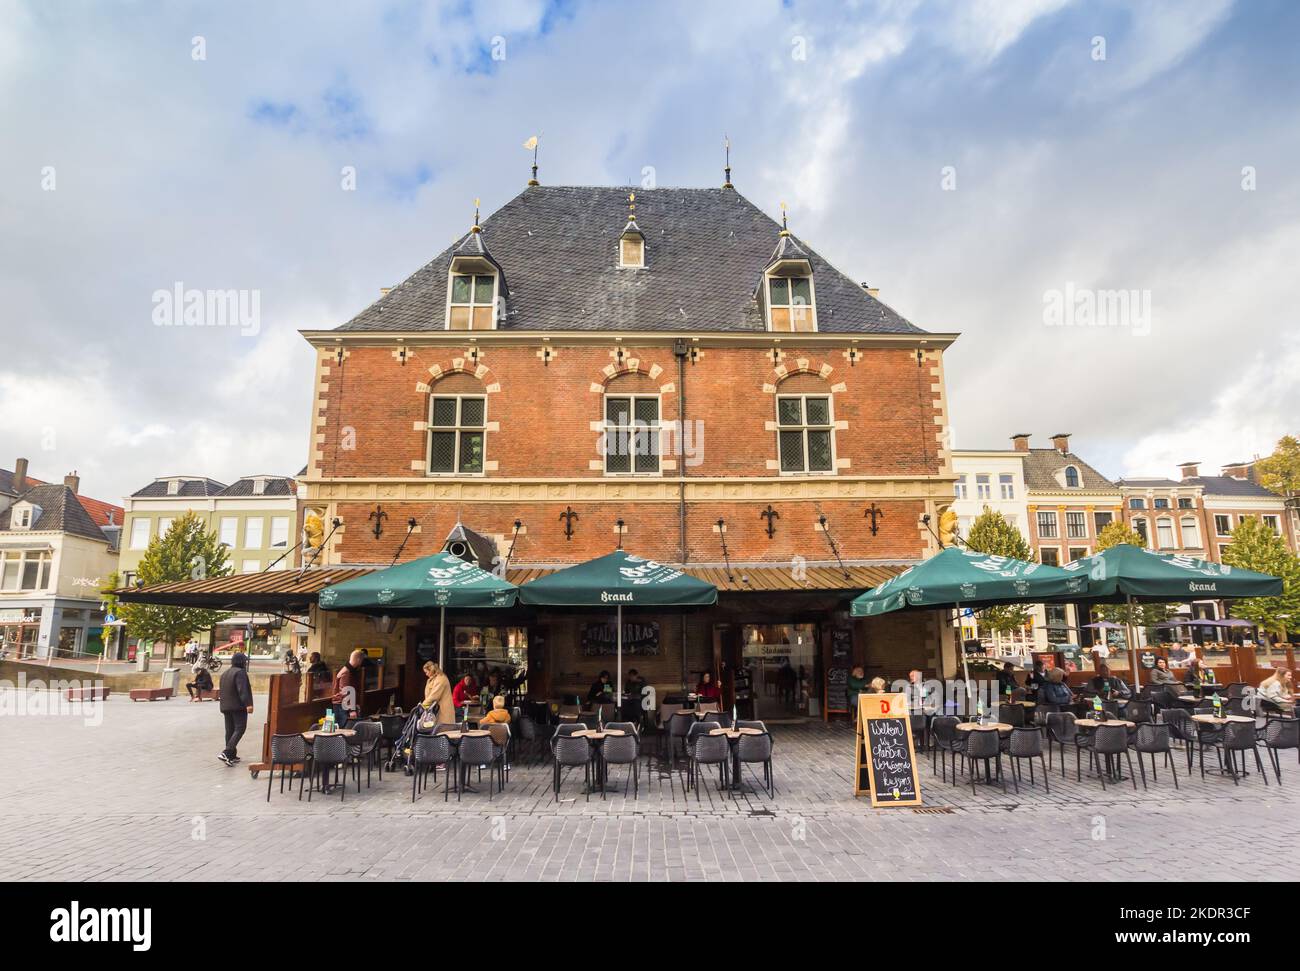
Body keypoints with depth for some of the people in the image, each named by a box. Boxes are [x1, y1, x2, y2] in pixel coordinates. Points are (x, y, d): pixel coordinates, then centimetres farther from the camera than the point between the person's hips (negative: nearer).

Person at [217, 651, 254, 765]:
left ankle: (231, 756, 15)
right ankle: (226, 752, -19)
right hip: (238, 706, -9)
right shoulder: (240, 672, -13)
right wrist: (248, 704, -26)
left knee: (230, 730, 12)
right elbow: (242, 690, -23)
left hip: (226, 707, 9)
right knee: (240, 728, -7)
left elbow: (222, 691, 24)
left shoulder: (225, 673, 17)